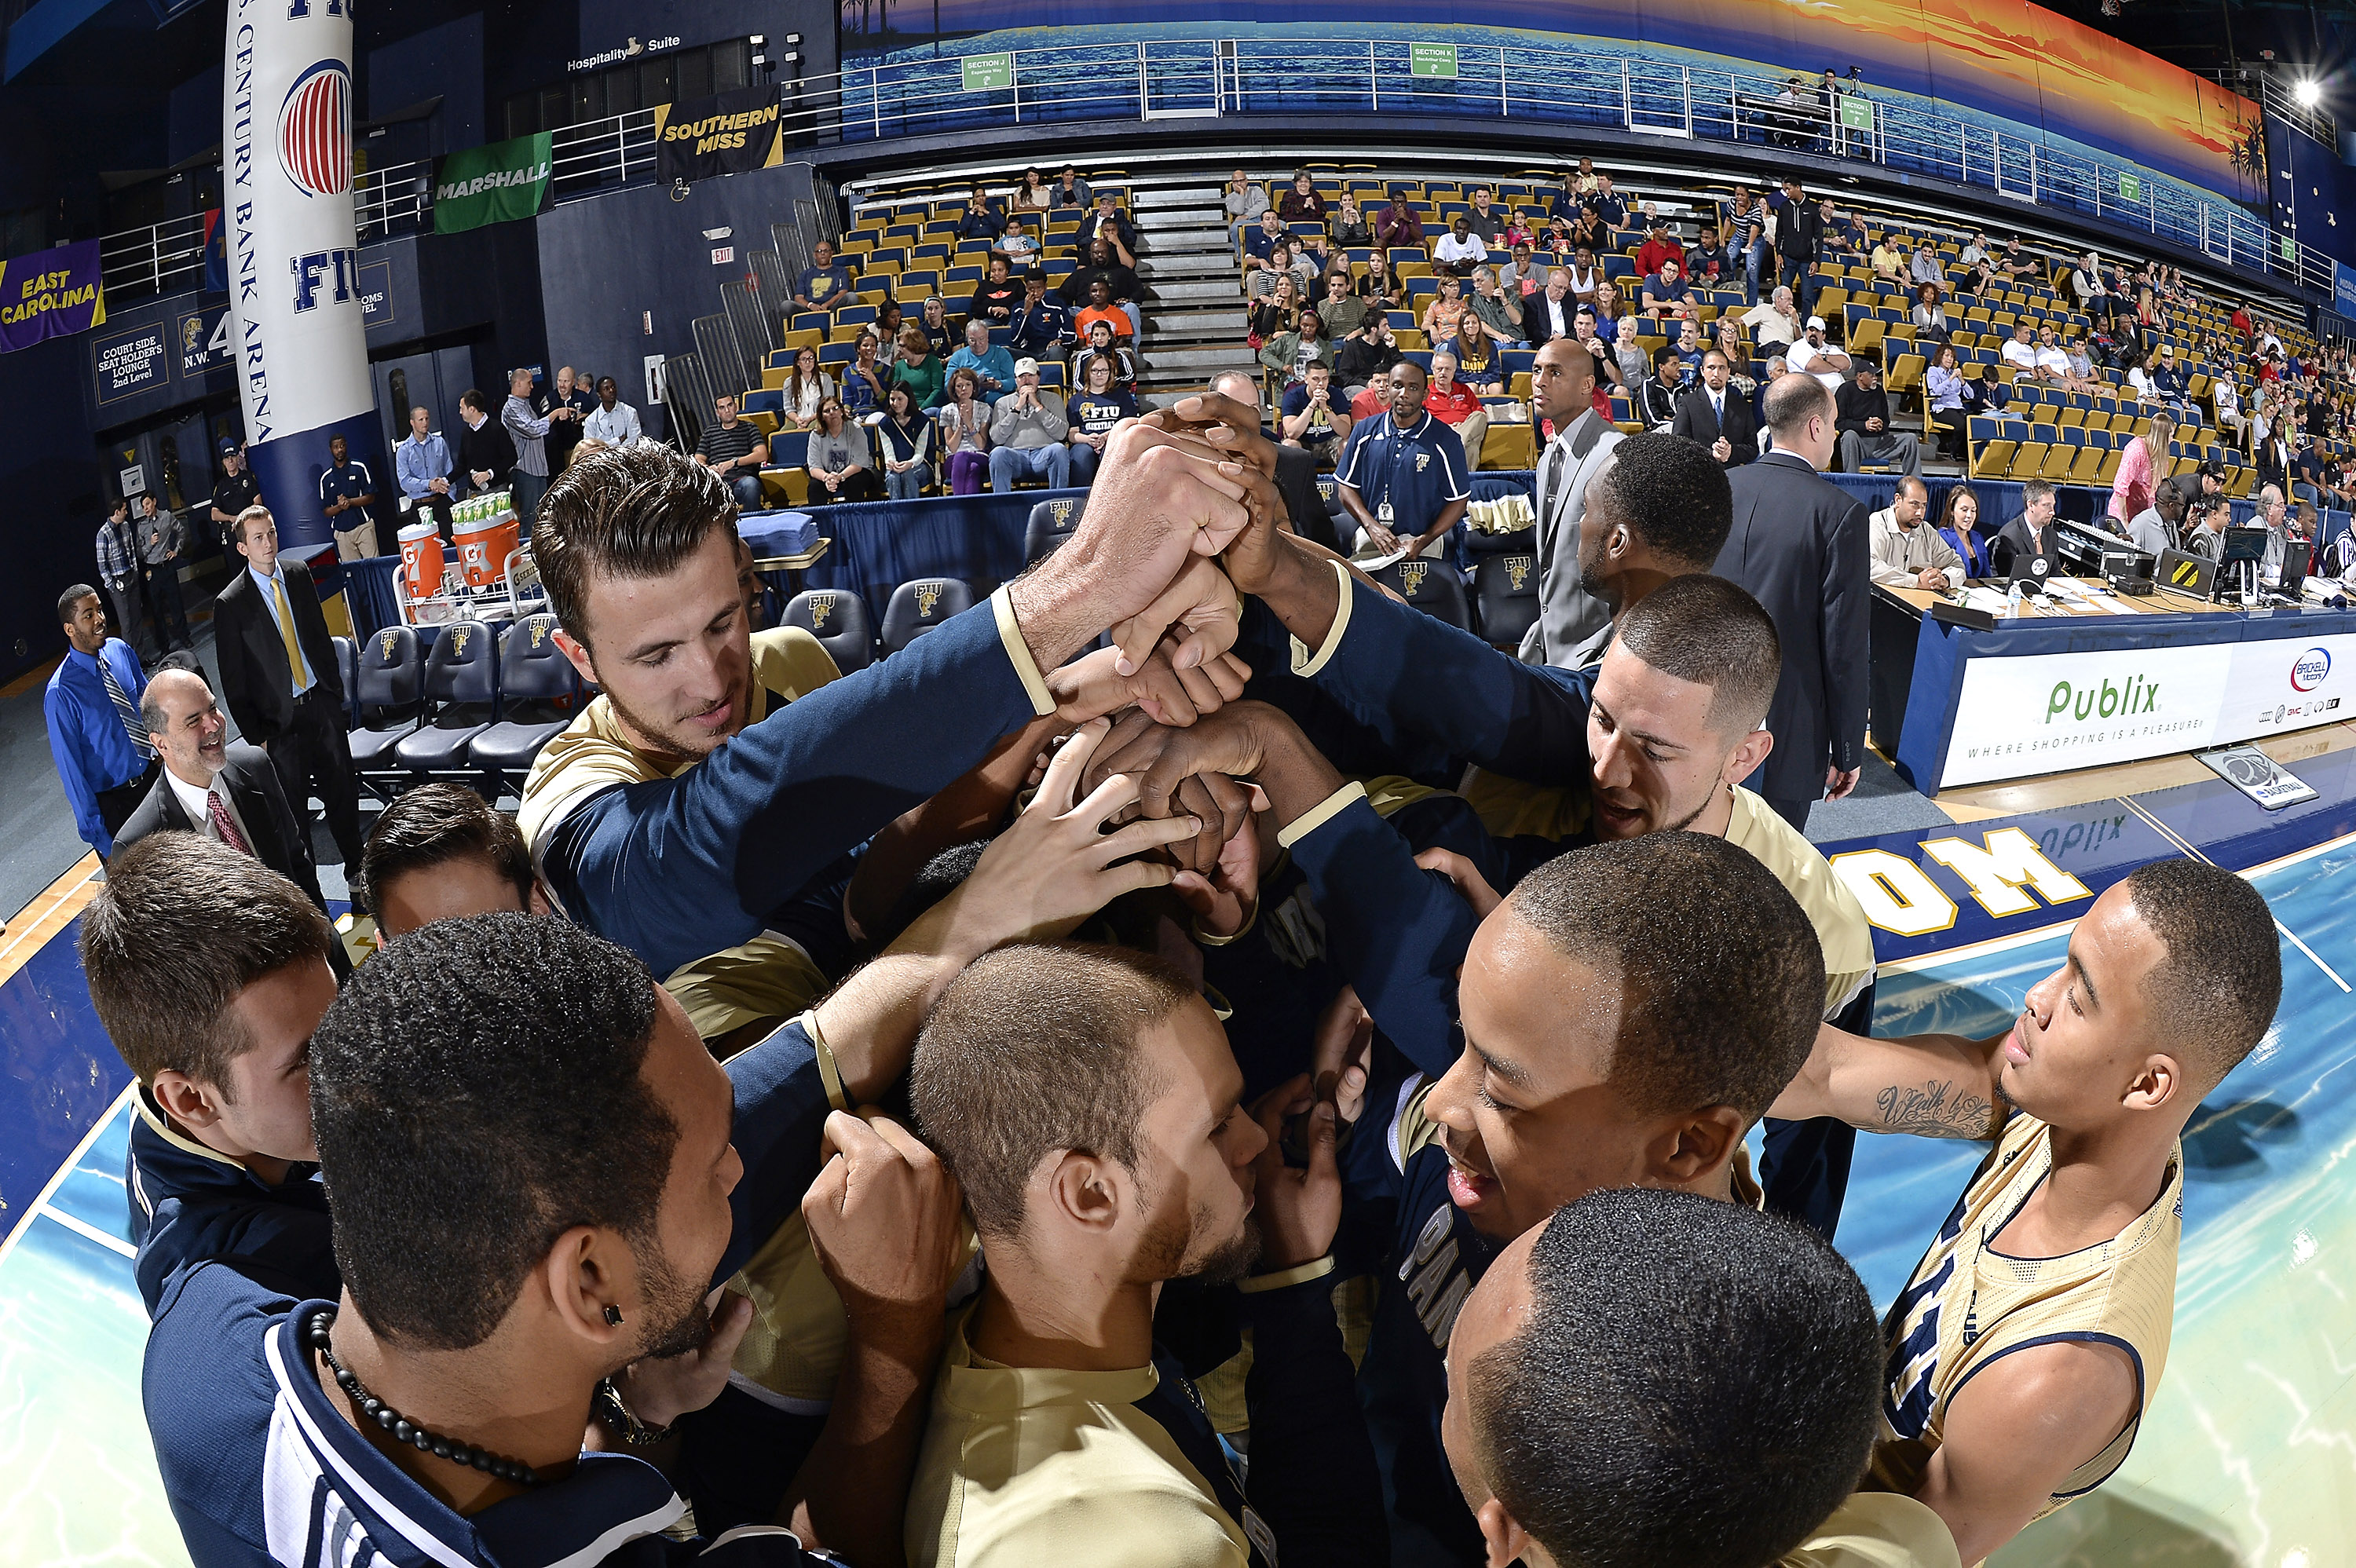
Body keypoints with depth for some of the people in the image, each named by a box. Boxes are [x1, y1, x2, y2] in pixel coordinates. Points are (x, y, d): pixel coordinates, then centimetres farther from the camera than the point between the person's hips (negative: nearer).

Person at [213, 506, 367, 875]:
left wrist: (335, 689, 10)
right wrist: (255, 734, -8)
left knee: (343, 789, 12)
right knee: (293, 806, 6)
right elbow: (233, 681, -7)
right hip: (280, 718, -4)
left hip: (322, 703, 4)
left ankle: (356, 864, 29)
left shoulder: (299, 576, 2)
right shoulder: (231, 603, -11)